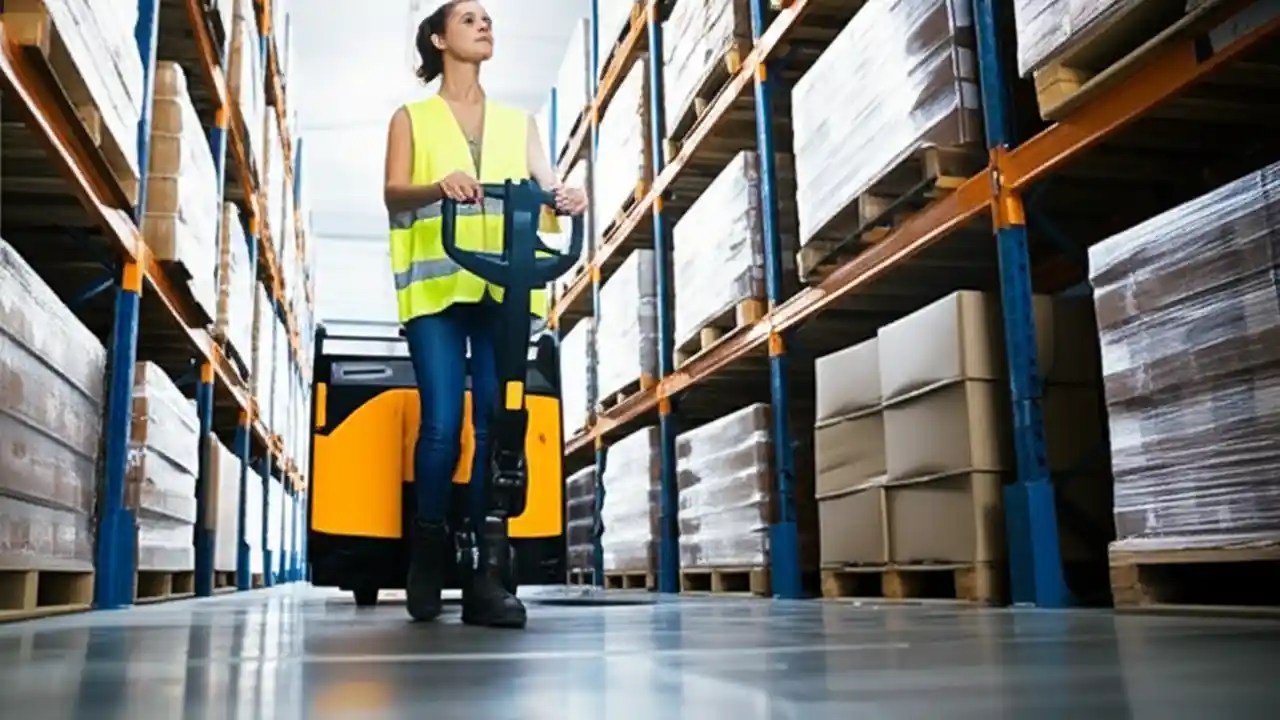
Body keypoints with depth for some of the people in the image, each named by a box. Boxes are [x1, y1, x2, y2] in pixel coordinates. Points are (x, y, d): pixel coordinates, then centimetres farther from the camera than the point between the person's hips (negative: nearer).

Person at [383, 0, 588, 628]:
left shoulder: (518, 121, 21)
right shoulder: (412, 118, 14)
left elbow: (546, 184, 8)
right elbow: (393, 193, -1)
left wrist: (566, 198, -16)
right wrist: (438, 186, -22)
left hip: (505, 286, 2)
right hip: (437, 285, -2)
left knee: (497, 425, -6)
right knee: (442, 424, -10)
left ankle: (485, 571, -4)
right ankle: (428, 550, 11)